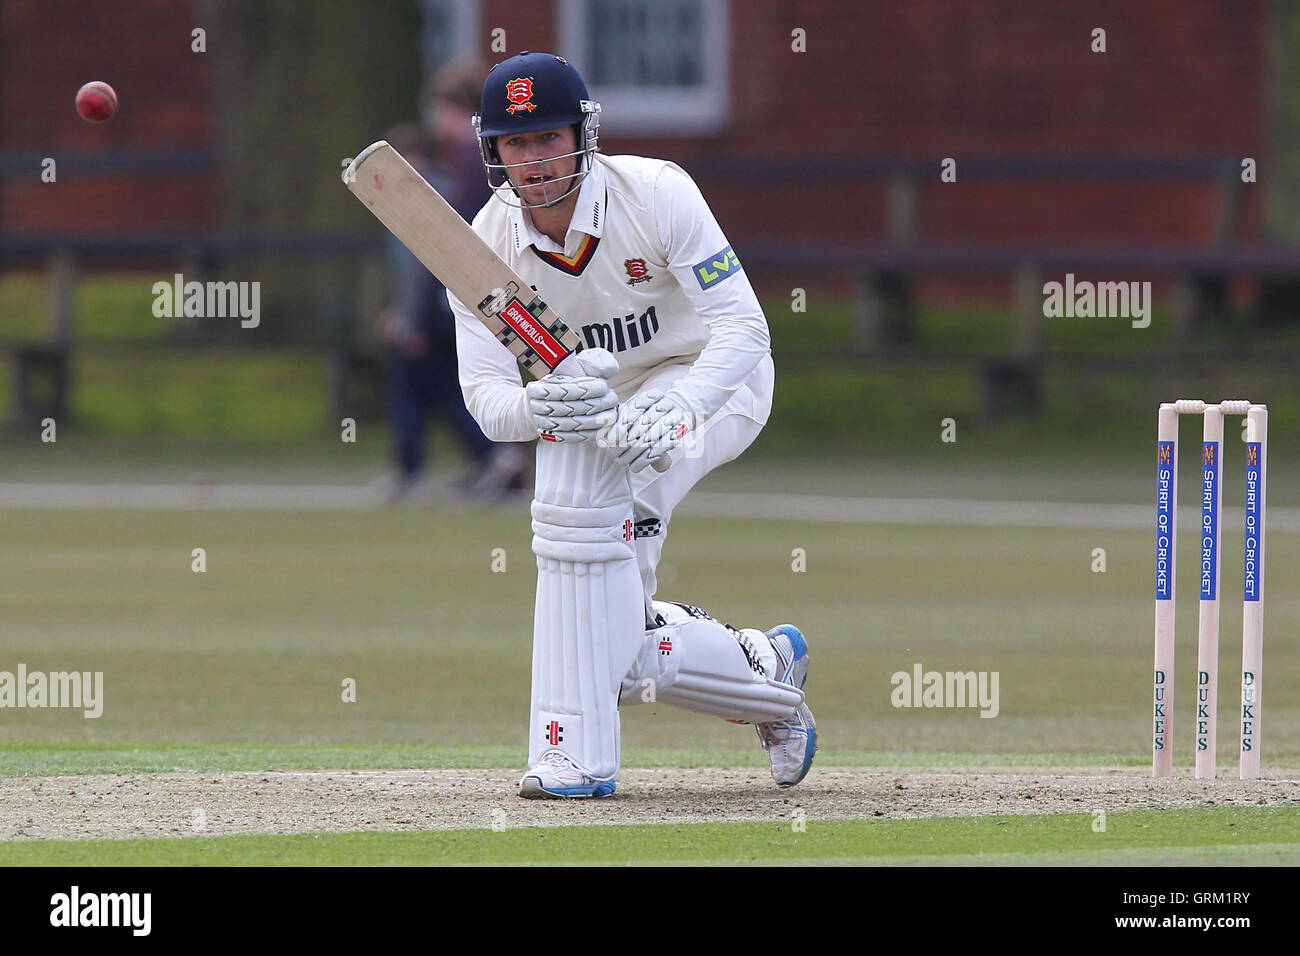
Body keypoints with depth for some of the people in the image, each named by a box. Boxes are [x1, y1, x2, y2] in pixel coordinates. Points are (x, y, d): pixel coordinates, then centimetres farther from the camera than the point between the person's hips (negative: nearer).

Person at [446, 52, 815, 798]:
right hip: (606, 395, 5)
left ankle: (578, 755, -33)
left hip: (717, 381, -5)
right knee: (625, 656, -2)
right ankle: (769, 668, 31)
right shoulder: (486, 245, -15)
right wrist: (536, 407, -44)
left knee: (580, 482, -35)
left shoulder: (656, 195, -24)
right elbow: (484, 394, -19)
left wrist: (668, 409, -45)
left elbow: (741, 325, -27)